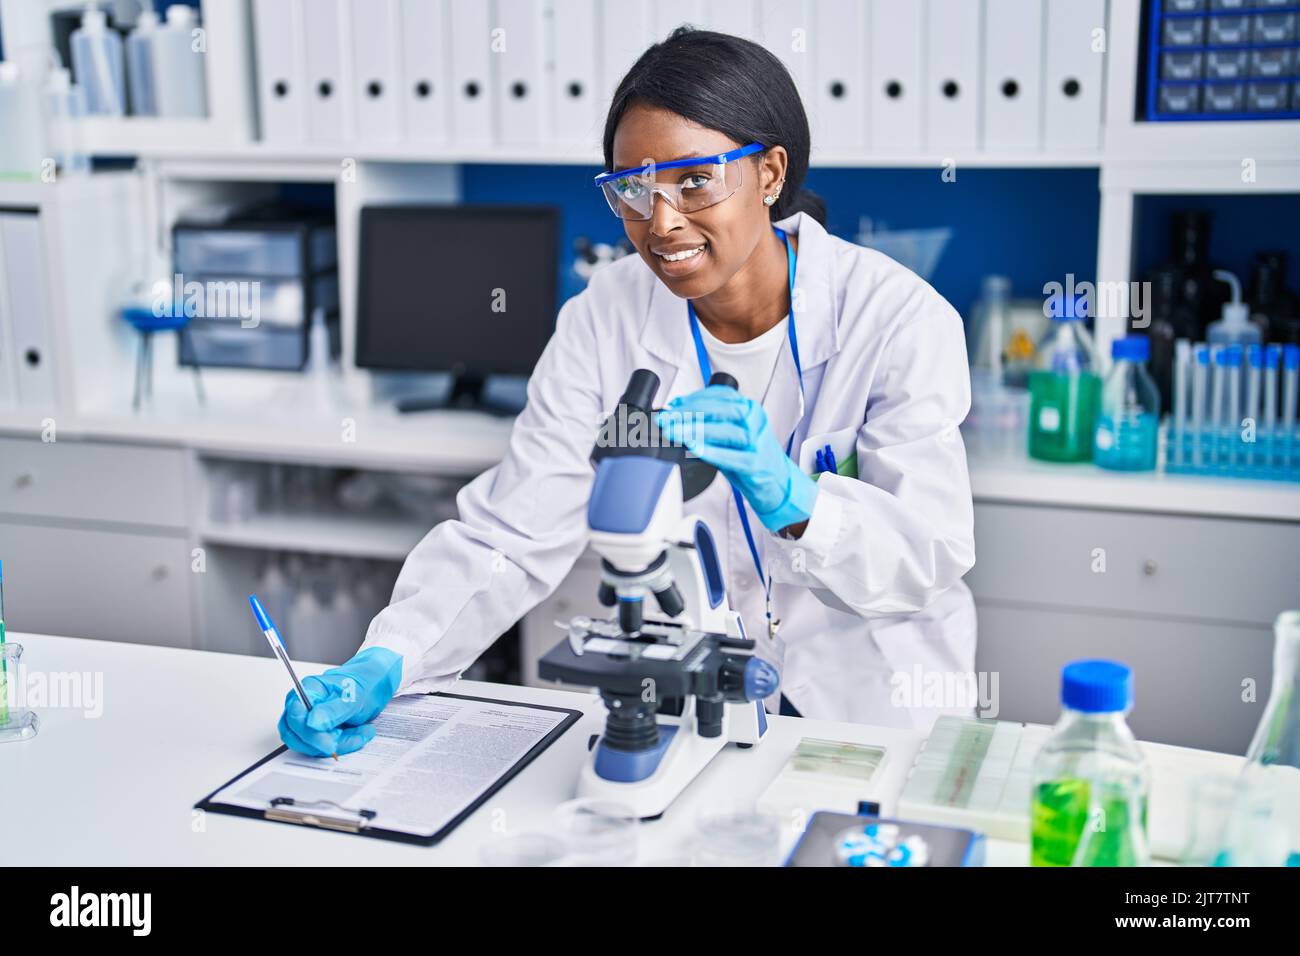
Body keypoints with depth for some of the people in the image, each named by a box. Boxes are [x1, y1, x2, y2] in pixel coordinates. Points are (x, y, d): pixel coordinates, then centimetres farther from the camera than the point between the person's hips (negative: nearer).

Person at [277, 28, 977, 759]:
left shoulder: (901, 318, -12)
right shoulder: (604, 322, -6)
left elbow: (933, 556, -17)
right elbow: (510, 535, -10)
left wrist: (791, 498, -37)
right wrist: (383, 665, -25)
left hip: (870, 707, -2)